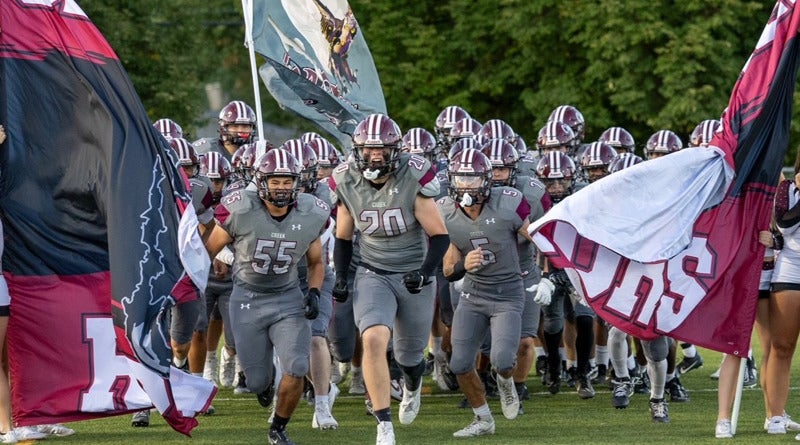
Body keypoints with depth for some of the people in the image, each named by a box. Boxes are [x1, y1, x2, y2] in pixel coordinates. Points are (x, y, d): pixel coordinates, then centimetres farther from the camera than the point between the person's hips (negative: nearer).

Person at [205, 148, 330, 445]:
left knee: (295, 370, -16)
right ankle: (264, 383, 44)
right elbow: (209, 251, -3)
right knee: (258, 381, 3)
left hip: (288, 298, 1)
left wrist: (314, 292, -9)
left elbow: (316, 263, 8)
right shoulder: (240, 211, -19)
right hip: (248, 298, -1)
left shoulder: (310, 216, -10)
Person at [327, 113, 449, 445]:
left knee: (409, 356, 13)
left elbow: (440, 236, -10)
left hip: (413, 277, -1)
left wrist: (425, 271, -24)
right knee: (374, 339, -25)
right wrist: (340, 278, -1)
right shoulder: (347, 183, -6)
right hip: (373, 276, 1)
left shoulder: (412, 180, -16)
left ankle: (412, 386, 53)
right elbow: (343, 237, 10)